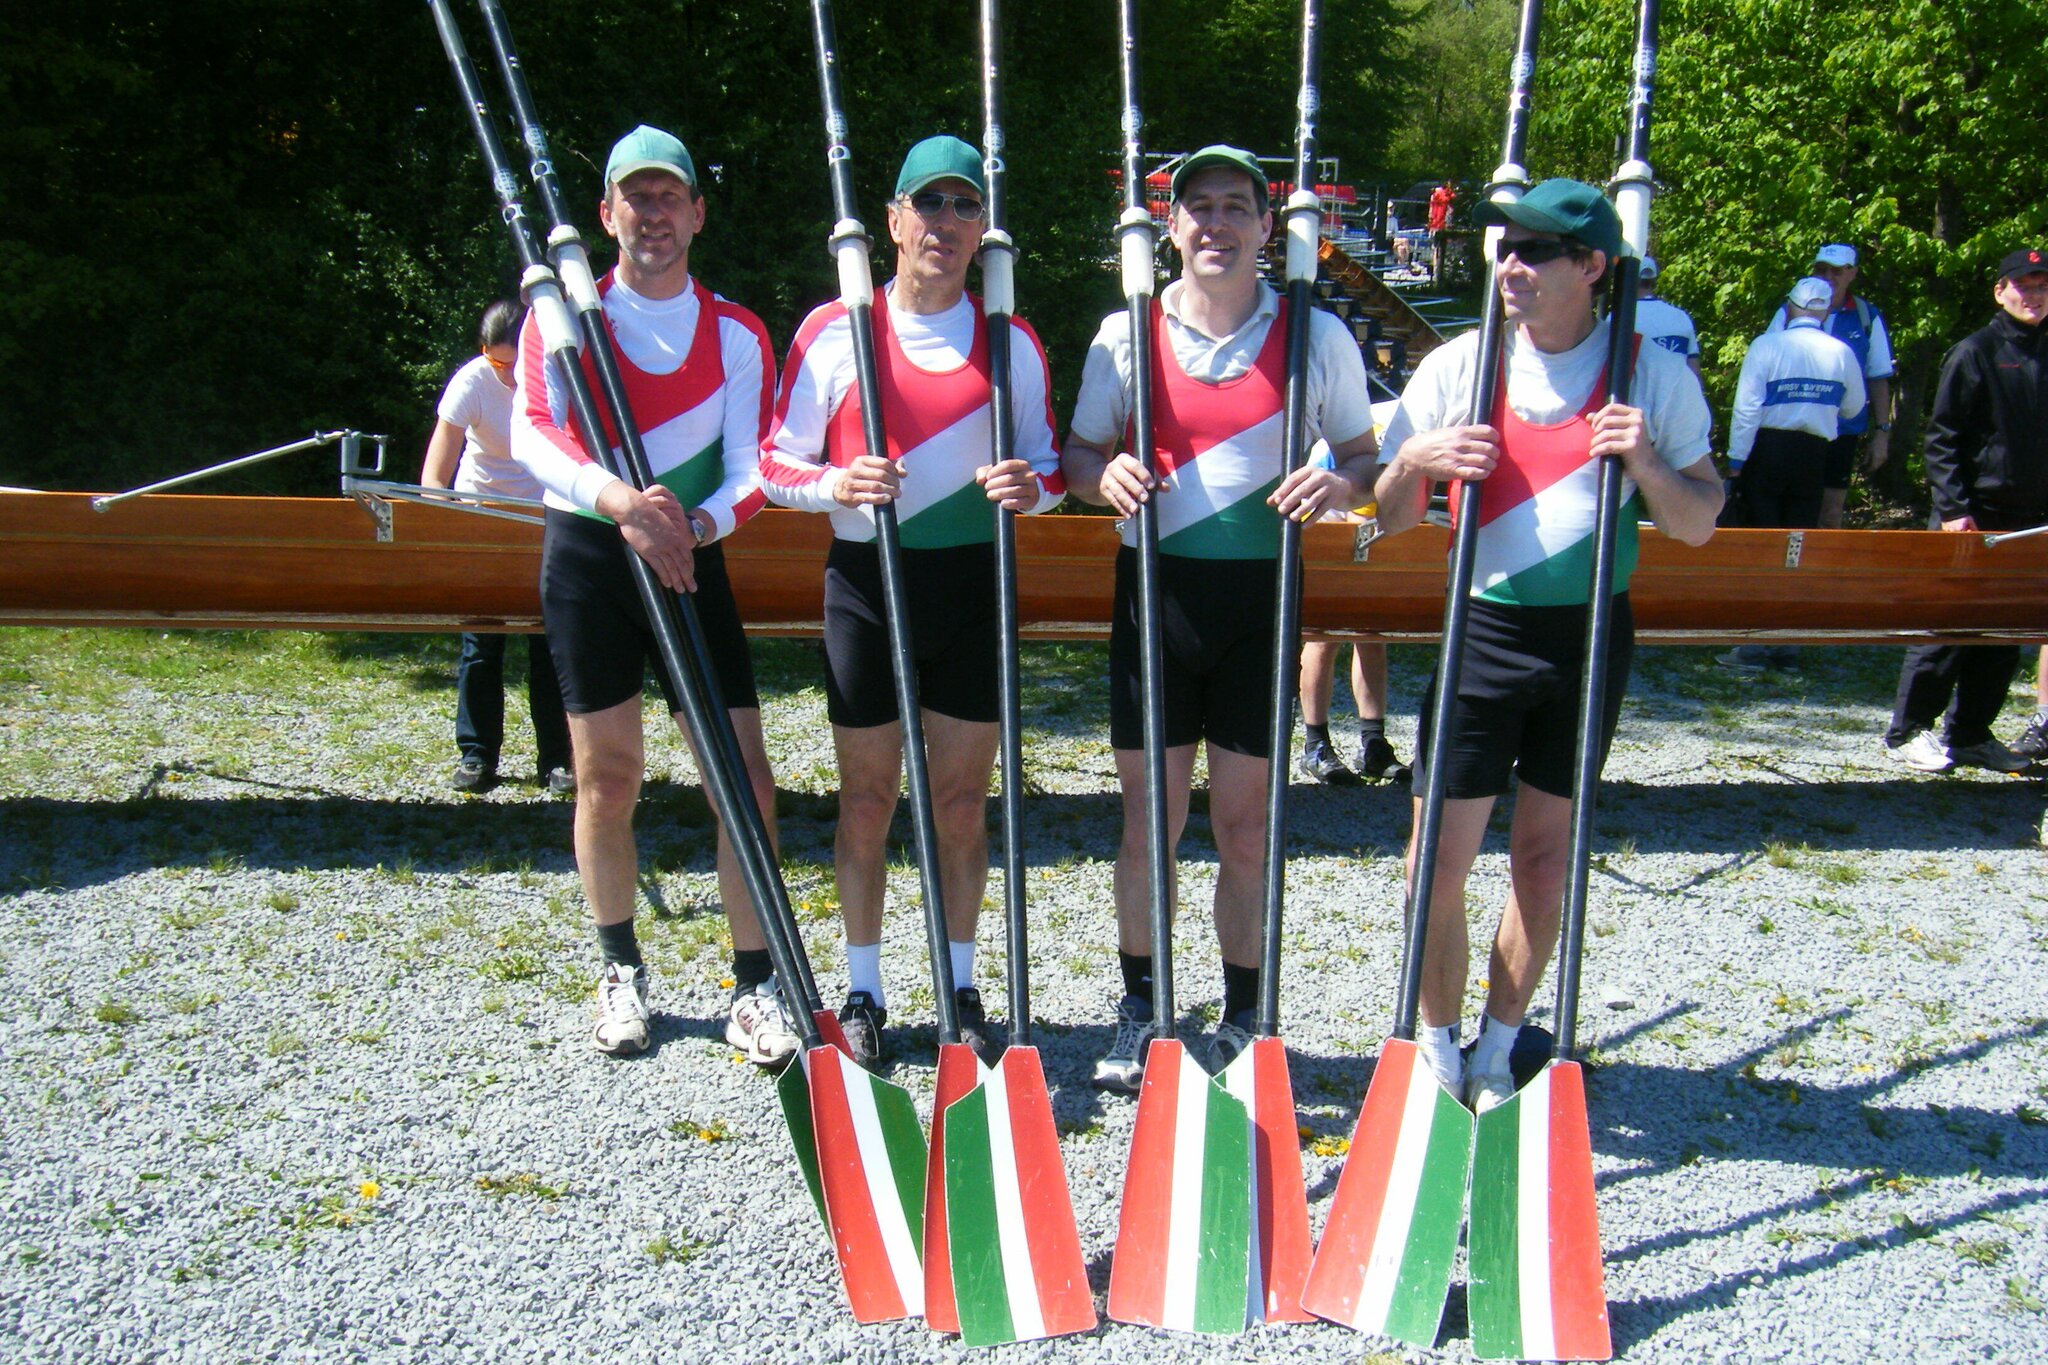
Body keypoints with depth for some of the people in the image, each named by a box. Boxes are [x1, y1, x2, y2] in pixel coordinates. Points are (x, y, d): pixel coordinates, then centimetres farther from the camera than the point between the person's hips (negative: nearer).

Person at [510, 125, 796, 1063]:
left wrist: (698, 522, -24)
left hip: (692, 561, 1)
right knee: (607, 781, 5)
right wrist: (616, 497, -31)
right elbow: (531, 433, -13)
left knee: (745, 780, -5)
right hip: (588, 556, -1)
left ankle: (753, 988, 6)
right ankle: (621, 972, 24)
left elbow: (750, 471, -2)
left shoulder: (736, 334, 6)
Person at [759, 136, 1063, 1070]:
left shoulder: (1013, 341, 4)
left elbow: (1050, 467, 11)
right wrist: (836, 484, -20)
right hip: (867, 581, -1)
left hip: (974, 583, 1)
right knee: (868, 800, 7)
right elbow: (777, 465, 0)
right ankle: (863, 992, 22)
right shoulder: (834, 331, -2)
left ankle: (961, 990, 24)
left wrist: (1029, 487, -12)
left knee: (962, 801, 8)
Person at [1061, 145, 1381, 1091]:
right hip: (1155, 590, 1)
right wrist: (1105, 474, -13)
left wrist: (1339, 485, -14)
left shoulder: (1316, 336, 2)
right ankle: (1140, 1010, 26)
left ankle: (1244, 1022, 24)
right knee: (1149, 824, 7)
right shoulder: (1126, 334, 3)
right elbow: (1077, 455, 11)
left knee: (1246, 829, 6)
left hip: (1261, 597, 0)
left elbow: (1366, 457, 9)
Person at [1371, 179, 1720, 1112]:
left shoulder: (1655, 376, -3)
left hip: (1591, 636, 1)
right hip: (1482, 632, 0)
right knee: (1441, 857, -2)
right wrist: (1413, 461, -17)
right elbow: (1392, 520, 4)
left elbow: (1698, 525, 2)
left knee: (1544, 853, 10)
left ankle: (1497, 1049, 26)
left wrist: (1647, 462, -17)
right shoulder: (1459, 365, -2)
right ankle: (1437, 1047, 19)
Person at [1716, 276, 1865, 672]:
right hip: (1815, 451, 3)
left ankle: (1753, 646, -1)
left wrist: (1736, 459, -6)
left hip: (1768, 447, -3)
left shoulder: (1767, 345, -8)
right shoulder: (1841, 353, 2)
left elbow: (1747, 406, -11)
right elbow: (1853, 408, 15)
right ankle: (1786, 646, 12)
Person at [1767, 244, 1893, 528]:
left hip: (1842, 431, 1)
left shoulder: (1868, 318, 3)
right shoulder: (1790, 312, 1)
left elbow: (1879, 379, 7)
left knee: (1831, 516, 7)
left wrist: (1882, 432, 2)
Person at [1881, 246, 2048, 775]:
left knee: (2005, 636, 8)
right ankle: (1907, 731, 6)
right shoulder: (1975, 353, -4)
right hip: (1974, 519, -6)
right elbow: (1942, 438, -8)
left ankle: (1969, 735, 17)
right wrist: (1953, 509, -15)